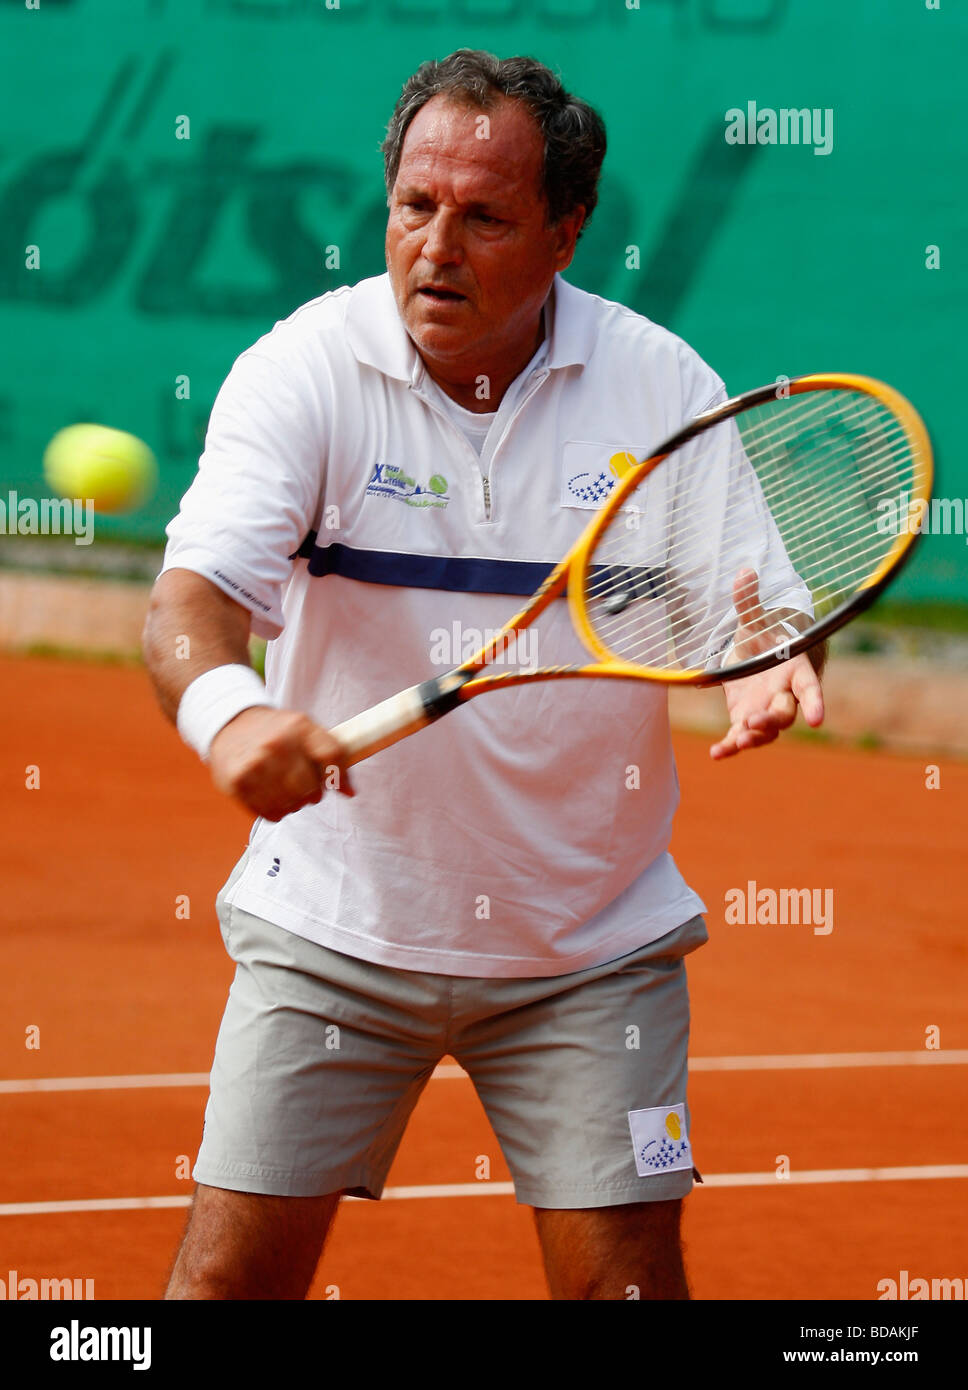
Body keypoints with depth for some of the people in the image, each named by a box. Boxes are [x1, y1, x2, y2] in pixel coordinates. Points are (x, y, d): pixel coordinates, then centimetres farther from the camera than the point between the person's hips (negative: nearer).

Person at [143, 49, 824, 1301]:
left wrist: (768, 666, -26)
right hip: (336, 931, -1)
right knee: (235, 1267, -5)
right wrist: (225, 712, -44)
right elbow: (195, 591, -21)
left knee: (628, 1273, -3)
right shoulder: (305, 370, -10)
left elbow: (750, 590, 0)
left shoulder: (662, 386, -5)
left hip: (591, 948, 1)